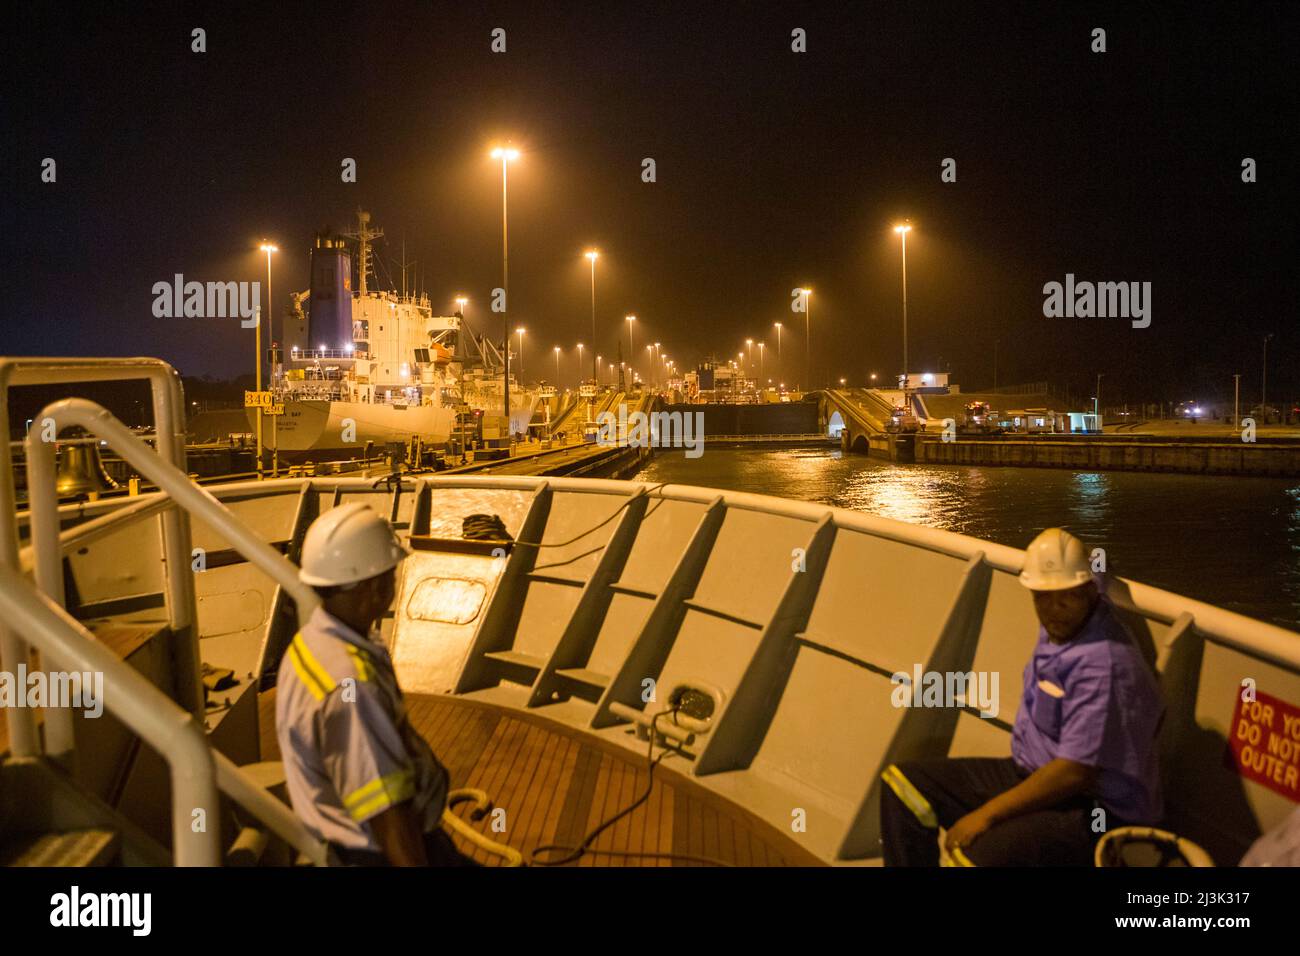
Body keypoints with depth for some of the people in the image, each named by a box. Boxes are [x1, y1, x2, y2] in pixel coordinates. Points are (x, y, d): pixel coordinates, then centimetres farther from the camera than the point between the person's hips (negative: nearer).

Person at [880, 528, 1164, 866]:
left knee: (975, 853, -37)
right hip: (1032, 773, 10)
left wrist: (986, 814, -22)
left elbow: (1075, 773, -26)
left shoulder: (1103, 663, -26)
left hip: (1096, 812, -9)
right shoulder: (1057, 624, 2)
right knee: (903, 782, 2)